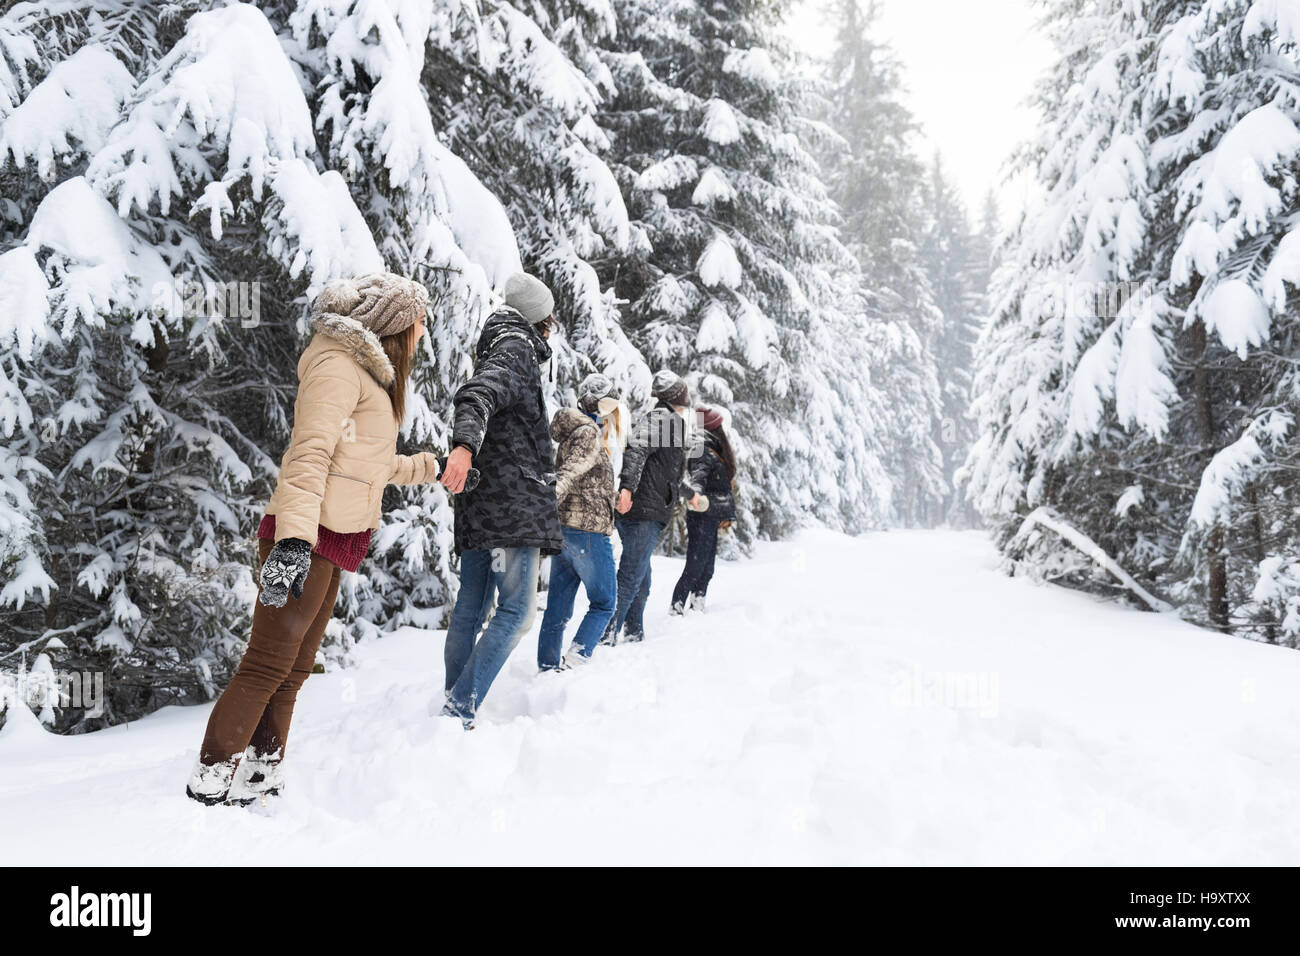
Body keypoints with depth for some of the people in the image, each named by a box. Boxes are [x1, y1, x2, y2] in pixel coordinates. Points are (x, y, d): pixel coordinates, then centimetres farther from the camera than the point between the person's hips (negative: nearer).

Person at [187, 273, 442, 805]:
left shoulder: (370, 373, 23)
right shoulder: (338, 365, -9)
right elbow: (310, 452, -21)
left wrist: (431, 467, 36)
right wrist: (295, 538, -31)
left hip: (331, 545, 10)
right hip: (305, 542, -10)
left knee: (294, 669, 12)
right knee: (268, 665, -6)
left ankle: (260, 780, 21)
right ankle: (210, 784, 3)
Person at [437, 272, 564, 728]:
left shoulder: (496, 349, 25)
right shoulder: (517, 349, -4)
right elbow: (479, 394, -24)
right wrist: (465, 445, -42)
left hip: (481, 509, 10)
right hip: (514, 506, -10)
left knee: (470, 610, 11)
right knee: (516, 612, -11)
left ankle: (452, 709, 16)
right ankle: (459, 712, -16)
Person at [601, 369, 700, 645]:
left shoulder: (668, 420, 26)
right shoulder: (662, 417, -5)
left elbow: (666, 474, 39)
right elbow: (636, 451, -22)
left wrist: (689, 494, 54)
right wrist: (627, 487, -36)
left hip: (647, 512, 10)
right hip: (644, 511, -10)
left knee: (641, 580, 16)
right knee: (631, 577, -12)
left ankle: (635, 635, 24)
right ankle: (605, 636, -13)